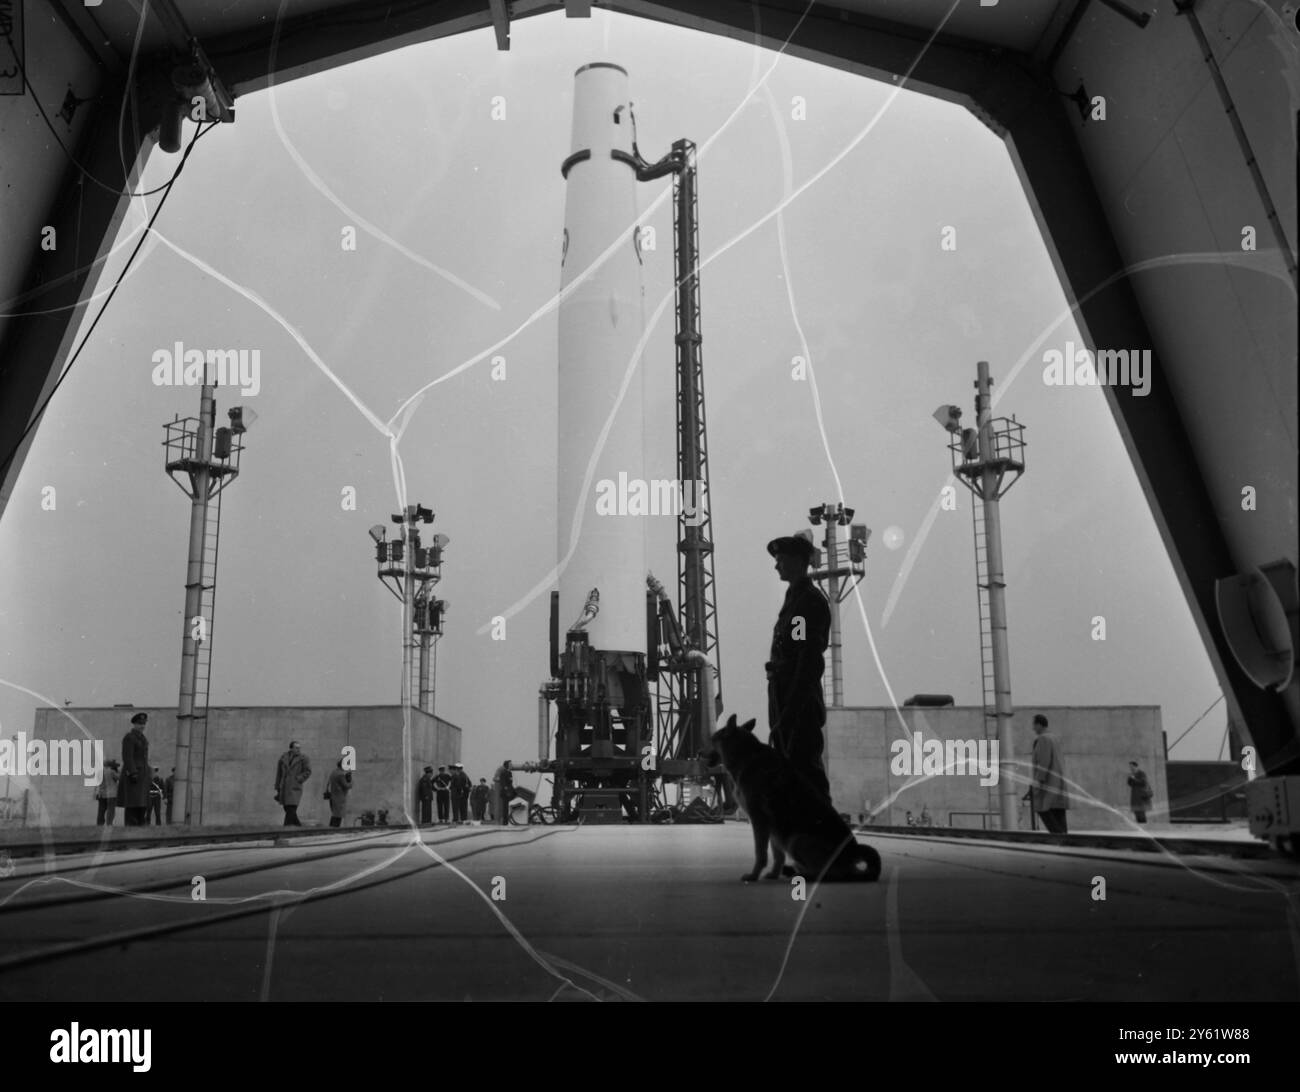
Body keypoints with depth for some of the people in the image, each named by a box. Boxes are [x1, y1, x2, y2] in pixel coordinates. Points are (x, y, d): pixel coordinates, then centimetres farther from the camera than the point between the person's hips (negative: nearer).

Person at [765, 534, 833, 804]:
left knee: (803, 761, -9)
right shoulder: (793, 598, 18)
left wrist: (794, 701, -23)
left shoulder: (812, 600, -11)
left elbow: (809, 655, -18)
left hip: (801, 692, -10)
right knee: (785, 760, 12)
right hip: (783, 691, 10)